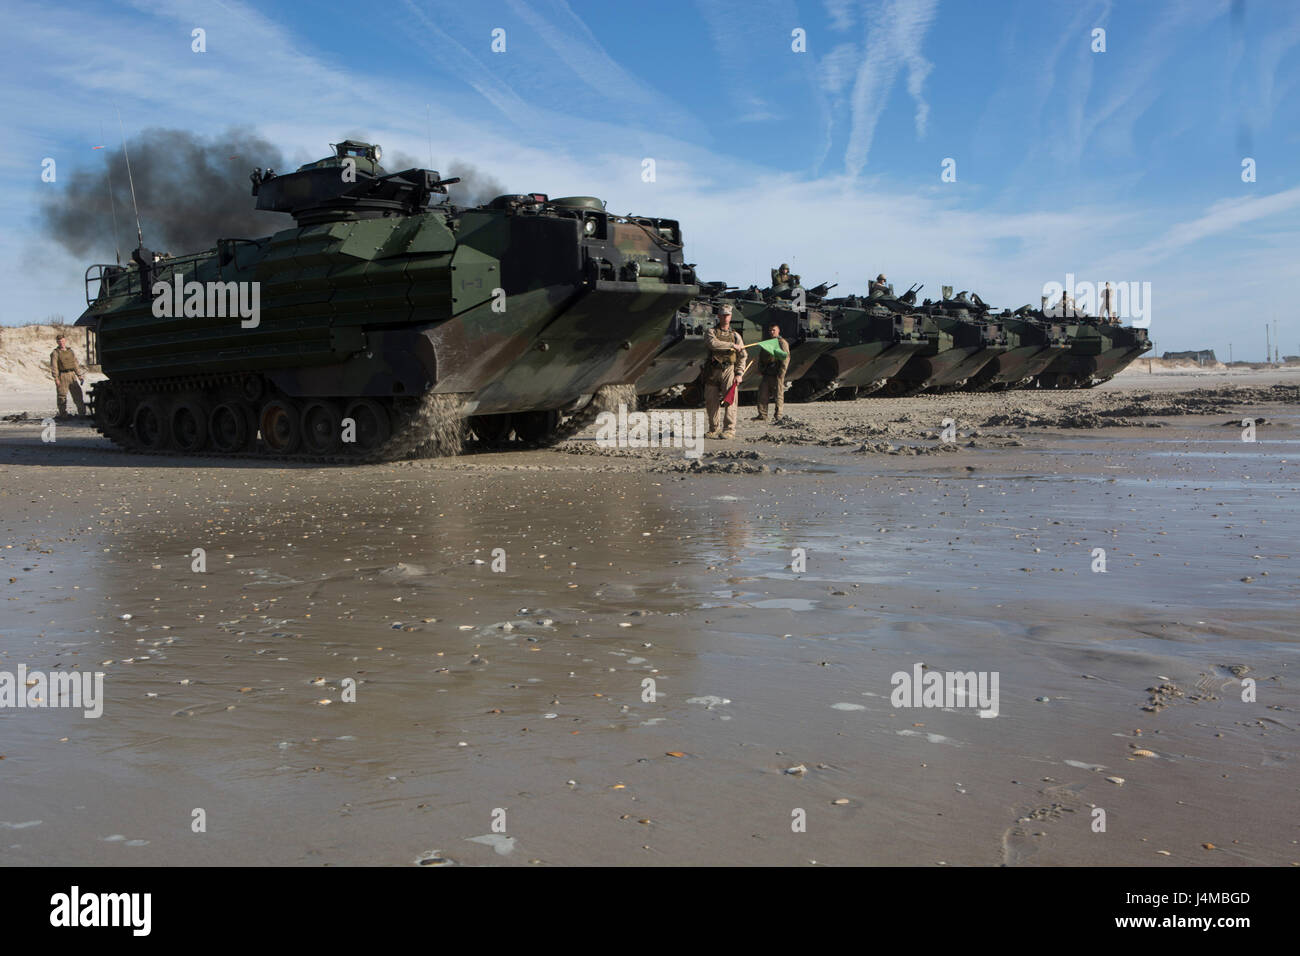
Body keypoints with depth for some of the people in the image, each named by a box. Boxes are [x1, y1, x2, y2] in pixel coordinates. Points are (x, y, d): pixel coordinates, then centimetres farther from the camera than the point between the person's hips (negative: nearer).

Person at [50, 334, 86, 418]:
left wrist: (80, 376, 16)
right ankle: (63, 414, 3)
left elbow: (76, 364, 21)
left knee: (78, 394, 3)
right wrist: (56, 378, -16)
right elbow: (54, 366, -7)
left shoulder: (71, 351, 17)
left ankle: (82, 413, 9)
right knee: (62, 396, -3)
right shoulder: (55, 353, 1)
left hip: (72, 375, 4)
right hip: (62, 376, -4)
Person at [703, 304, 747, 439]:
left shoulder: (735, 335, 14)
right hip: (713, 371, 1)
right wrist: (732, 345, -13)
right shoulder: (711, 332, 10)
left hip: (729, 370, -1)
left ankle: (729, 430, -12)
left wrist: (739, 373, -4)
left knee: (730, 400, -11)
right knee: (711, 401, 2)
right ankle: (713, 430, 13)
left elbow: (743, 356, 9)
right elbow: (712, 343, -14)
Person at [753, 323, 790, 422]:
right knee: (762, 394, 2)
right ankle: (762, 415, 6)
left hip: (776, 374, -7)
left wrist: (781, 373, -15)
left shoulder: (782, 342, -1)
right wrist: (761, 369, 13)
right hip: (766, 373, 7)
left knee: (778, 395, -3)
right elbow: (761, 358, 28)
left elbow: (786, 358, -9)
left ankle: (778, 416, 1)